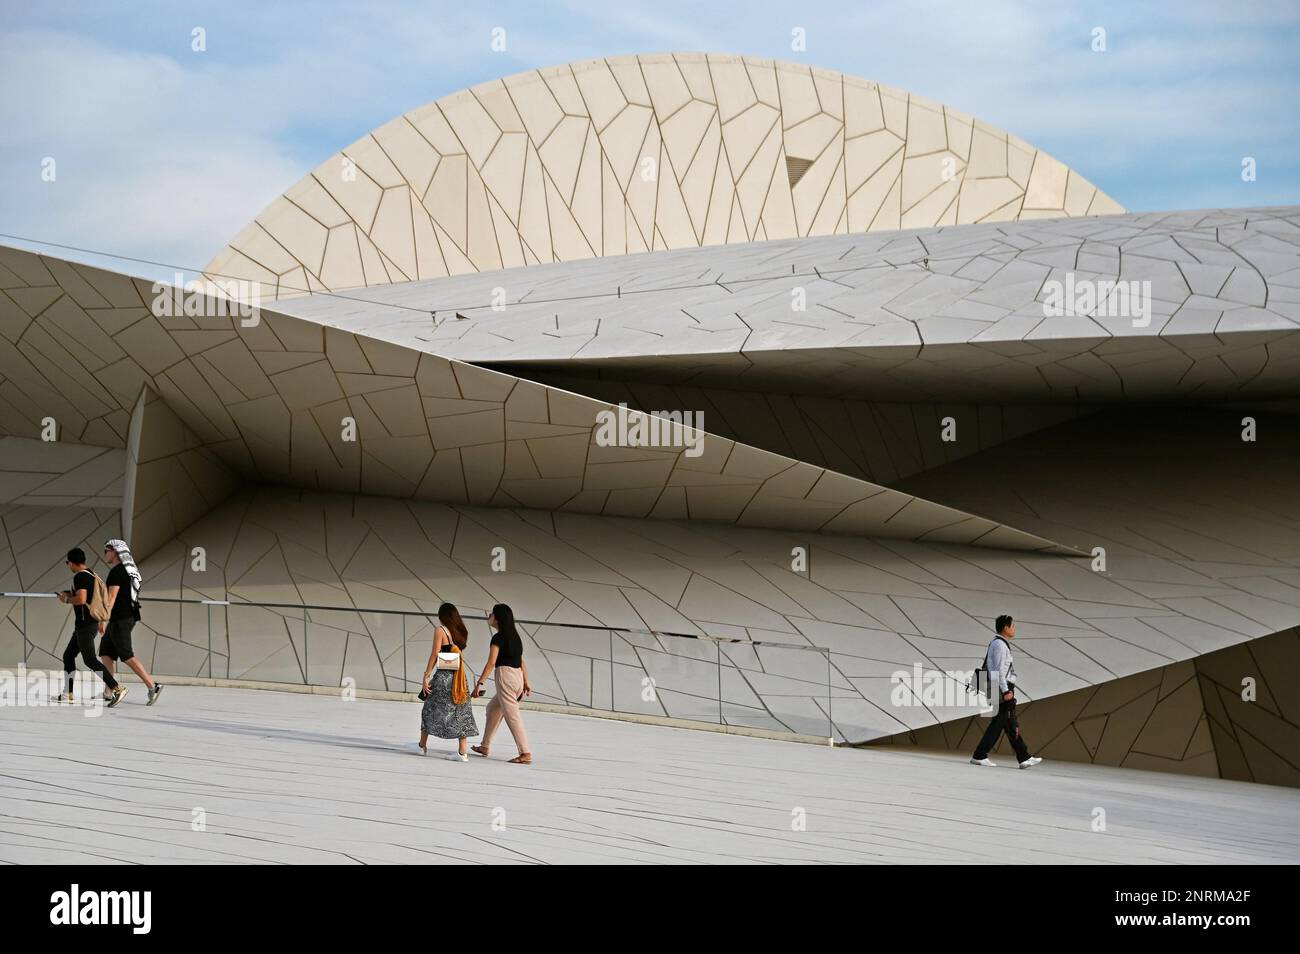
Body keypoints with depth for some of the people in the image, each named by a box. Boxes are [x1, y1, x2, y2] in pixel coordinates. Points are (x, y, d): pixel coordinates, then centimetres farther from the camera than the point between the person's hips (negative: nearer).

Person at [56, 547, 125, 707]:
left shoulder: (79, 577, -14)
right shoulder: (91, 575, 15)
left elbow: (81, 599, -25)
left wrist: (67, 599, -8)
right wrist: (72, 595, 21)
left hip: (85, 625, -10)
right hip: (87, 624, 10)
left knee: (90, 660, -13)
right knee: (68, 656, 16)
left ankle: (116, 689, -22)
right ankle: (68, 694, 18)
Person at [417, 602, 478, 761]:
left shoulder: (440, 631, -7)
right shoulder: (463, 632, 10)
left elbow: (435, 655, -10)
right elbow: (461, 654, 11)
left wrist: (426, 676, -8)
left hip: (443, 675, -5)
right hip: (460, 676, 5)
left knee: (430, 709, 11)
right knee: (461, 713, 5)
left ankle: (423, 746, 22)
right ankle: (463, 752, 0)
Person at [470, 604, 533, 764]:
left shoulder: (498, 638, -8)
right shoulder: (515, 637, 15)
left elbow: (491, 663, -15)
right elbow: (522, 662, 17)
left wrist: (479, 683, -15)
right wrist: (526, 683, 20)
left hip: (505, 675, -9)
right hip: (517, 677, 9)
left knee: (512, 715, -8)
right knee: (493, 708, 22)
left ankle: (526, 754, -12)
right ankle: (485, 746, 28)